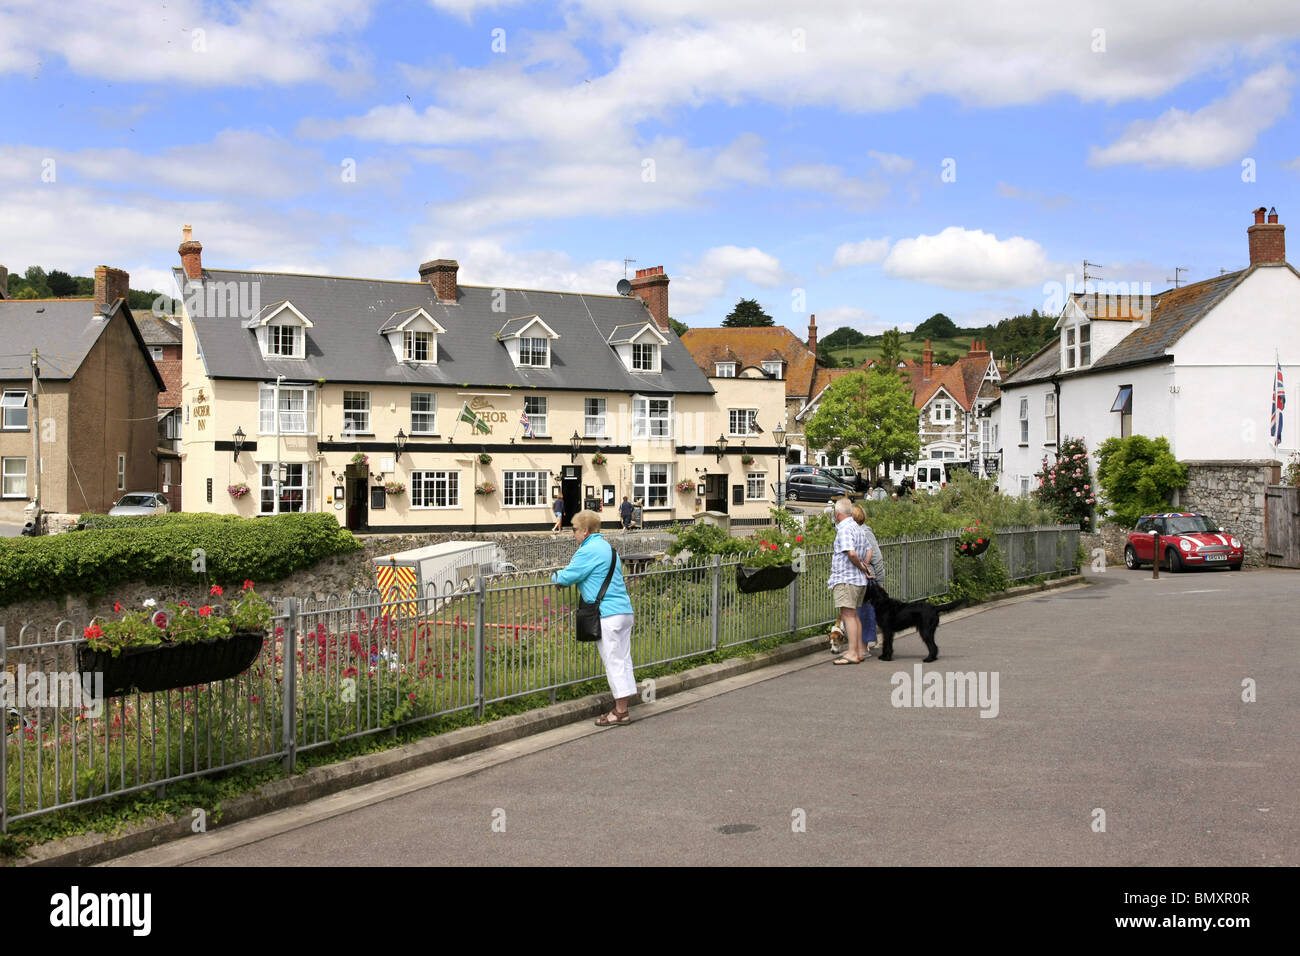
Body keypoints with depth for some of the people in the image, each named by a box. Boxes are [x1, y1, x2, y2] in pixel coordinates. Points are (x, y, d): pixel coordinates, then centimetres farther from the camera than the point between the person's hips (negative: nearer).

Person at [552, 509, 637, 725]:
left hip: (608, 614, -9)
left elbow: (567, 577, -11)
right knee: (623, 659, 12)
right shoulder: (608, 548, 19)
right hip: (625, 611, 9)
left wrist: (554, 576, 11)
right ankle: (622, 707, 17)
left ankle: (621, 712, 1)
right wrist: (565, 576, 25)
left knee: (614, 662, -4)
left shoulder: (588, 551, -11)